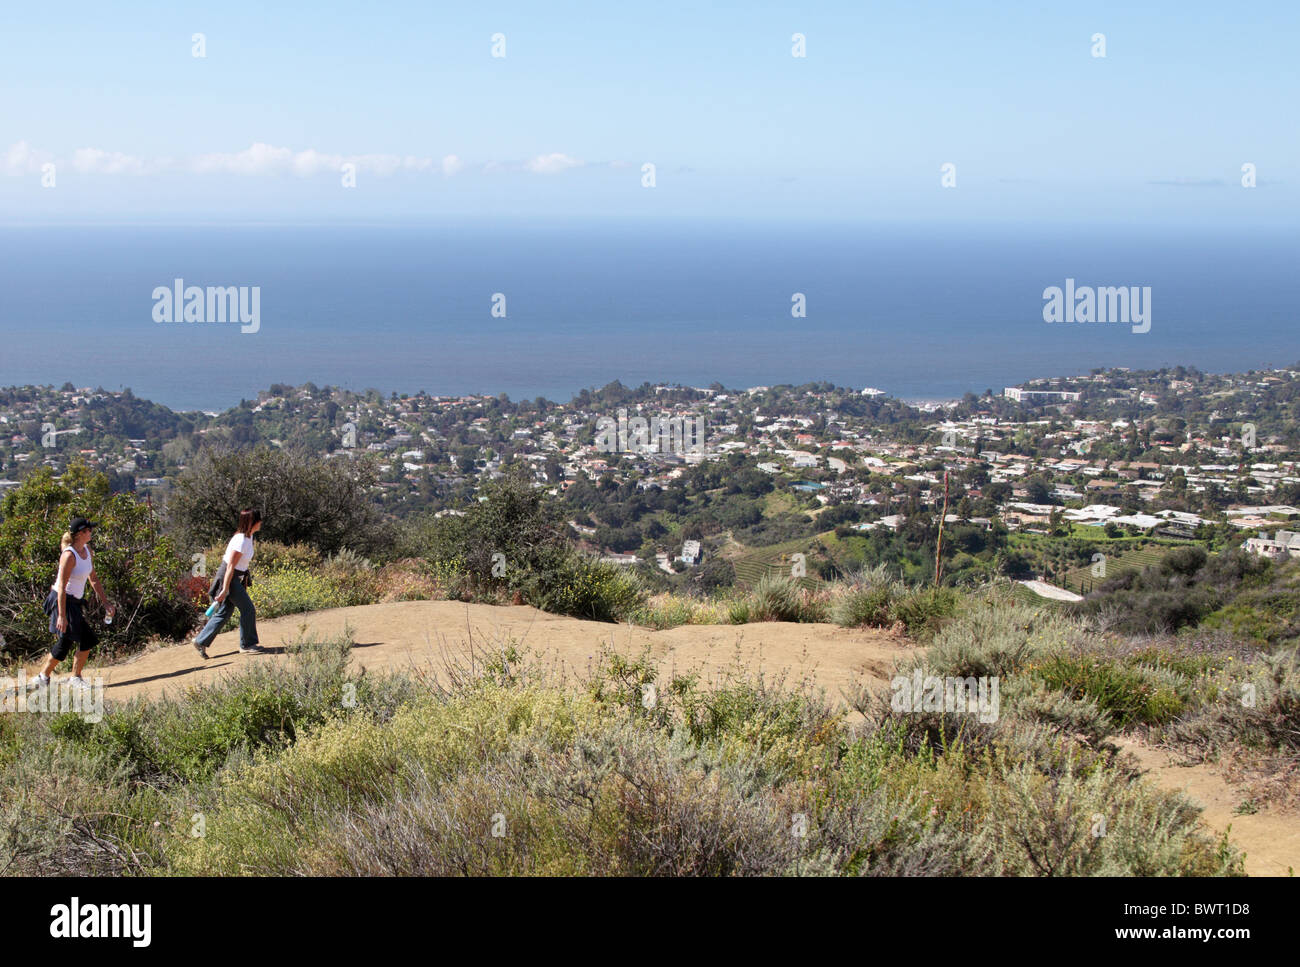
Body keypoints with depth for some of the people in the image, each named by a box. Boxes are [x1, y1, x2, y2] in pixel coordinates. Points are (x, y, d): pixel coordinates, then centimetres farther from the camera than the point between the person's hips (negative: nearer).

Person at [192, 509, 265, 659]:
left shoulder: (248, 536, 7)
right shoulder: (241, 541, -23)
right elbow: (230, 567, -23)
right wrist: (225, 590, -22)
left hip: (237, 578, 10)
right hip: (228, 578, -10)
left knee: (224, 613, 11)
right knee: (248, 609, -4)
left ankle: (200, 642, 15)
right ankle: (247, 645, 7)